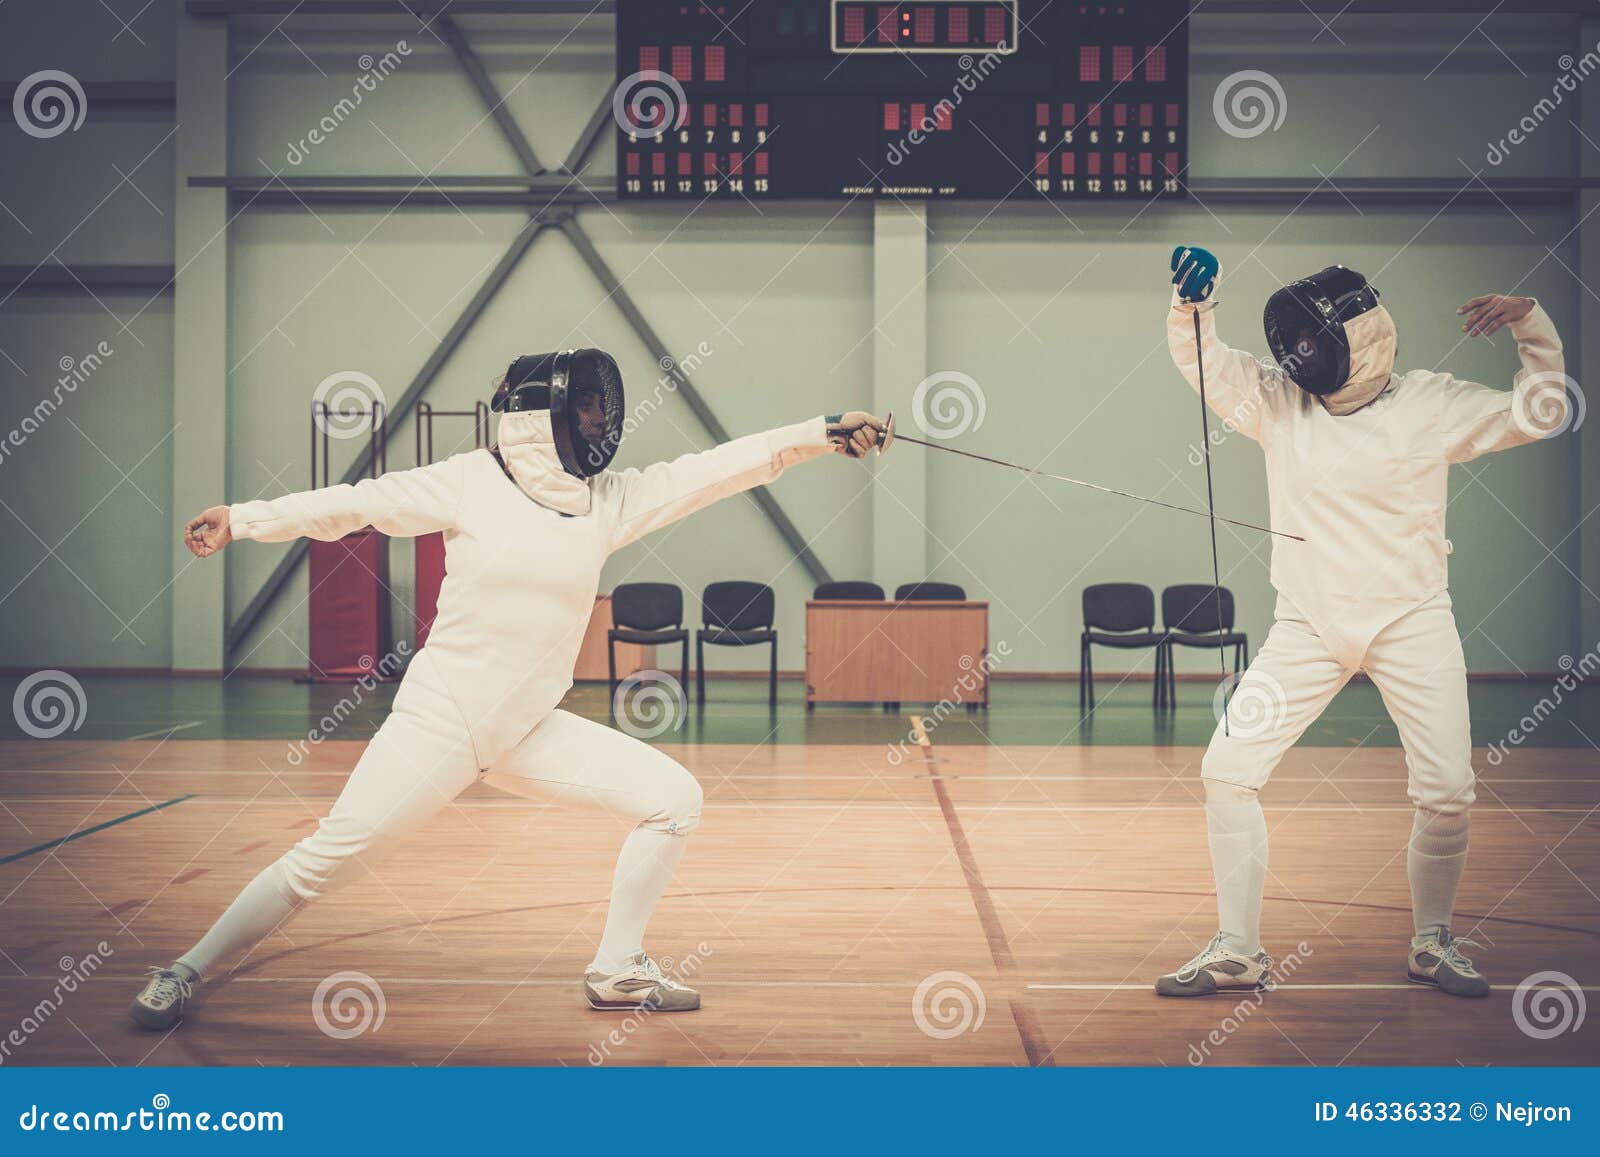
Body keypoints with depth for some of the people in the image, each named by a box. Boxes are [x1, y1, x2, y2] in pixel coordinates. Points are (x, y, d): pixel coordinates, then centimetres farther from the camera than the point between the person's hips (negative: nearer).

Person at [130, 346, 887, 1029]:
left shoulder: (609, 499, 1)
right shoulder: (471, 481, -9)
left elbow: (720, 467, -5)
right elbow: (357, 502, -7)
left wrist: (825, 433, -11)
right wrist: (242, 519, -11)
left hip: (527, 731, 5)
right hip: (438, 721, -5)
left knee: (673, 800, -5)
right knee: (323, 865, -8)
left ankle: (617, 970, 8)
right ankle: (184, 974, 11)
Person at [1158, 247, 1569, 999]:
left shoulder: (1430, 403, -5)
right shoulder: (1279, 399, -1)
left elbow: (1539, 416, -4)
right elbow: (1199, 356, -7)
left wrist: (1531, 323, -17)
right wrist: (1192, 299, -27)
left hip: (1411, 621, -1)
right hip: (1309, 626, 2)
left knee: (1447, 792, -7)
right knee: (1227, 771, -9)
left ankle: (1431, 943, 18)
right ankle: (1237, 951, 1)